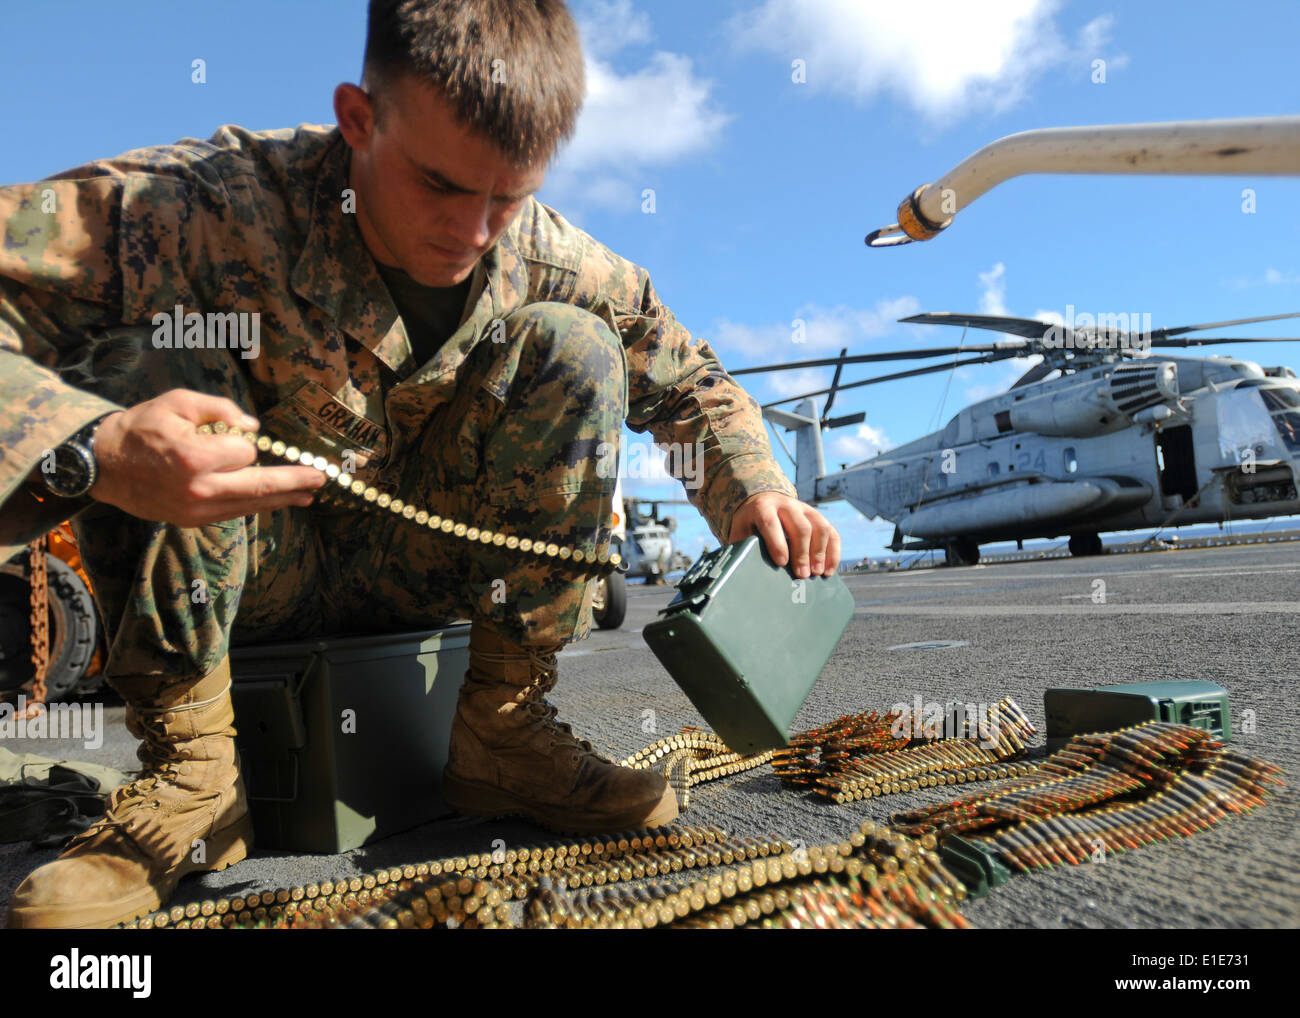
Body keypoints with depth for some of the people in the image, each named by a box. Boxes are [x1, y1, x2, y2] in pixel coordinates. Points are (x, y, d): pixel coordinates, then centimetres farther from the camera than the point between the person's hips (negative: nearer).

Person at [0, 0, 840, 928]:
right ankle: (188, 769, -16)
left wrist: (754, 486, -18)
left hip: (414, 574, 2)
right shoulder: (212, 206, -23)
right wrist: (92, 455, -49)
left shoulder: (551, 263, -13)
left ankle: (500, 728, -11)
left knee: (573, 350, -17)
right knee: (154, 353, -26)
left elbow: (689, 381, -1)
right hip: (243, 578, -1)